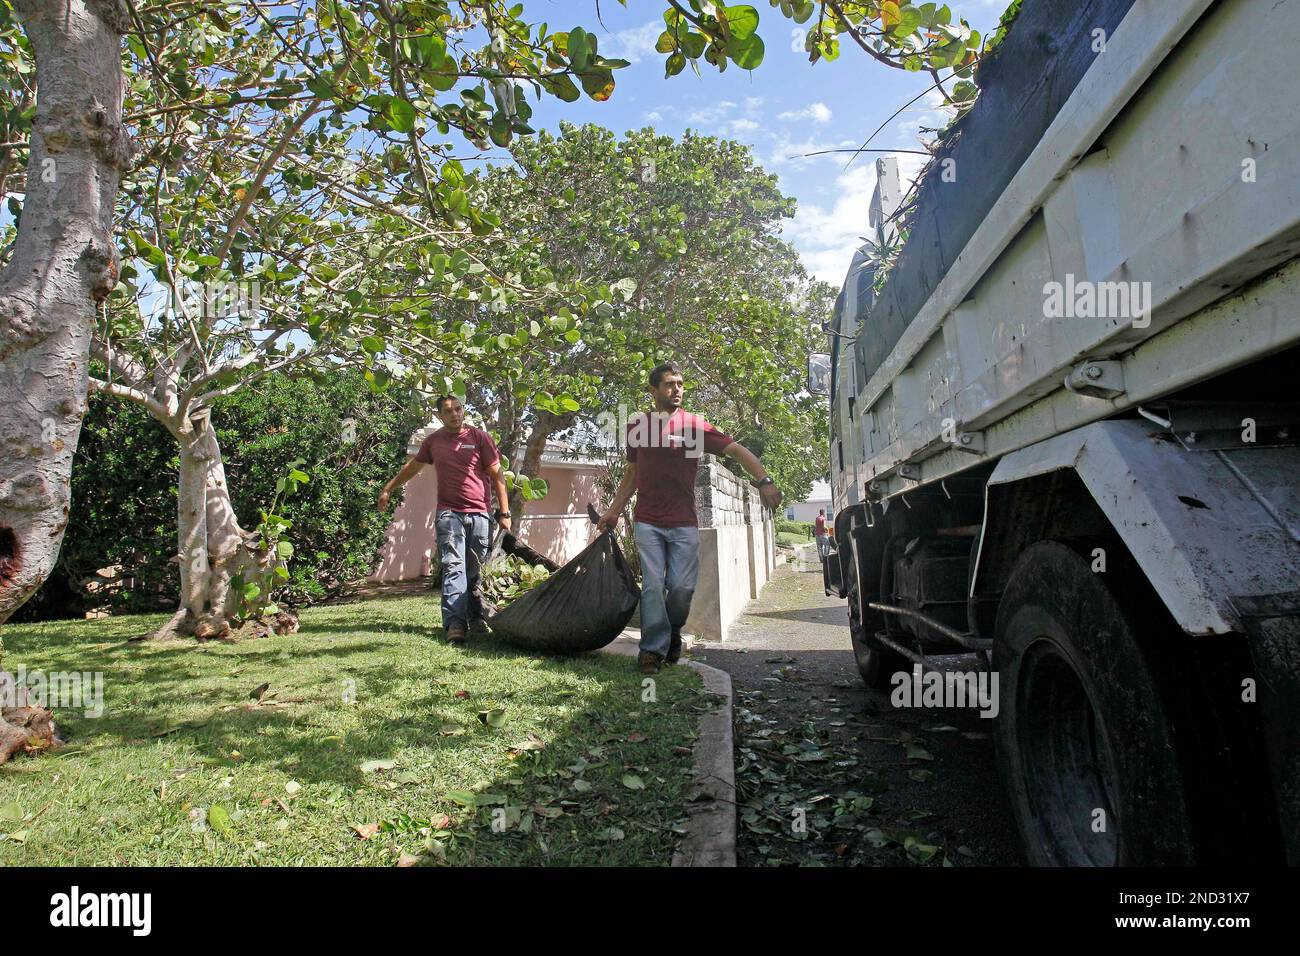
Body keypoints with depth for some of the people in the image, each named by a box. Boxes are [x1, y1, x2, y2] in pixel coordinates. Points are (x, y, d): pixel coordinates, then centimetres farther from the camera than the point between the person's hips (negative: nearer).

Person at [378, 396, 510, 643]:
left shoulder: (479, 437, 3)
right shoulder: (433, 441, 11)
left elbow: (497, 475, 4)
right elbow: (412, 467, 27)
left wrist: (504, 512, -1)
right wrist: (388, 489, 34)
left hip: (479, 514, 0)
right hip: (449, 514, 1)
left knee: (474, 570, 5)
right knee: (454, 567, -12)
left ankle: (475, 618, 19)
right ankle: (455, 623, -17)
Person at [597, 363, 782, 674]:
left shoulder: (695, 425, -1)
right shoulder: (638, 425, 7)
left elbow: (736, 449, -7)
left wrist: (764, 480, -21)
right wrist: (613, 512, 14)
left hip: (684, 524, -1)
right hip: (648, 522, 1)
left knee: (683, 587, -1)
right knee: (653, 586, -3)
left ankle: (672, 632, 28)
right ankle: (653, 648, 10)